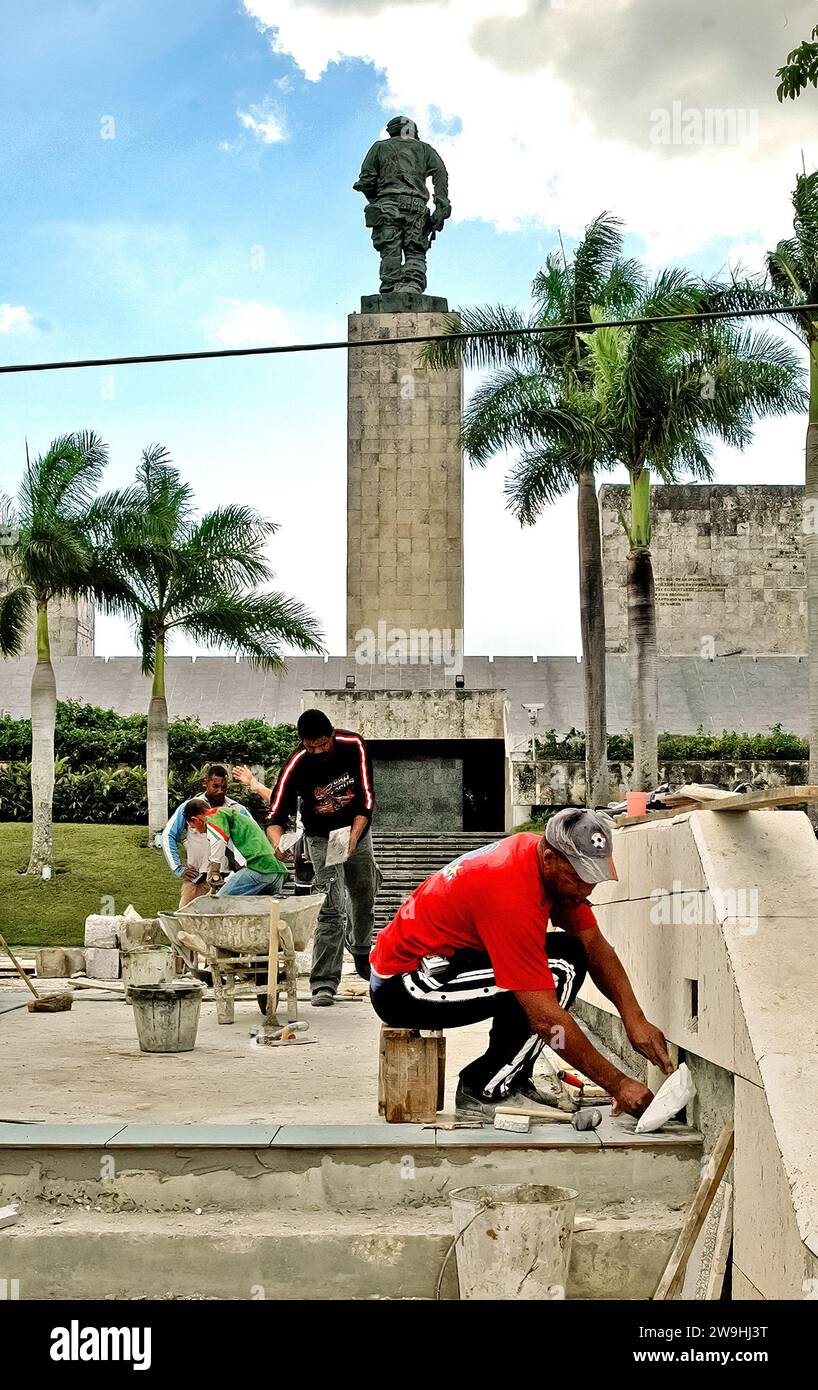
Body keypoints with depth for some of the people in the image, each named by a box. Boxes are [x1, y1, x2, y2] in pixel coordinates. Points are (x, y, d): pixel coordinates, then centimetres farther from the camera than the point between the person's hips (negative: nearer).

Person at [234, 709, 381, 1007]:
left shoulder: (353, 746, -20)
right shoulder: (295, 766, -25)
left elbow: (366, 799, -16)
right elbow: (276, 817, -24)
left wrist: (354, 837, -26)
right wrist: (278, 844, -45)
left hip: (357, 830, 3)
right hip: (322, 838, -3)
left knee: (364, 898, 16)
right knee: (331, 909, -14)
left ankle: (360, 948, 47)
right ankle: (324, 983, -13)